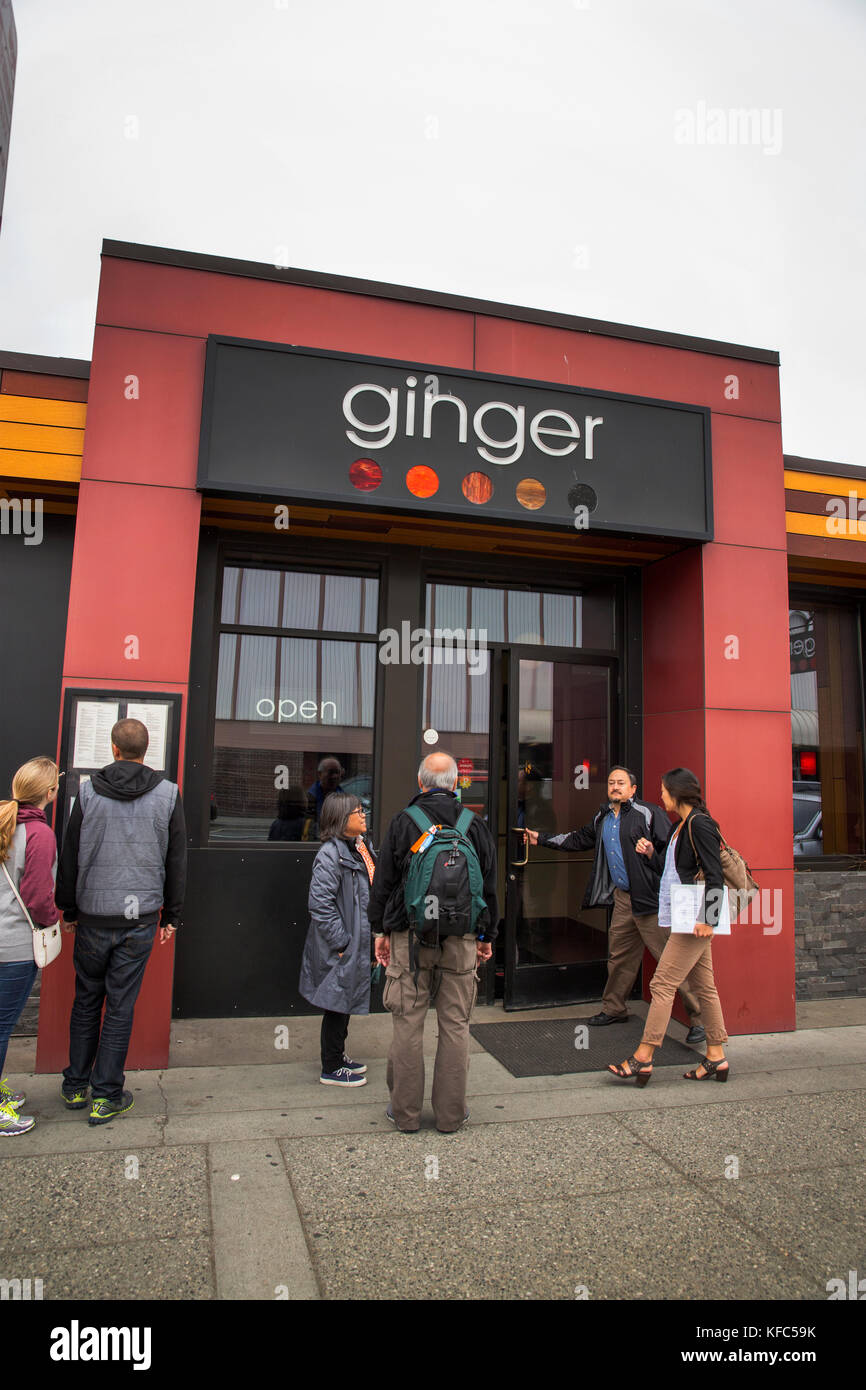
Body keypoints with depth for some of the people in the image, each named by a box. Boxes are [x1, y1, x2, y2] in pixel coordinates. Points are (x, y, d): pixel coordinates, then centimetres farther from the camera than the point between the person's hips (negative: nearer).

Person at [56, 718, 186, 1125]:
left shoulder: (88, 792, -4)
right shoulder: (168, 794, -4)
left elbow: (70, 856, 2)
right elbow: (177, 860, 1)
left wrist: (68, 909, 13)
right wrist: (171, 915, 10)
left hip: (93, 918, 1)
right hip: (141, 919, -1)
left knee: (86, 1001, 17)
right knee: (120, 1007, 7)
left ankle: (75, 1087, 28)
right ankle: (106, 1097, 15)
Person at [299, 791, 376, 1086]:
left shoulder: (361, 847, 8)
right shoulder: (331, 854, -20)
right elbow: (319, 903, -24)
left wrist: (371, 936, 16)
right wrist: (340, 942, -21)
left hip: (358, 943, 9)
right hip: (341, 949, -9)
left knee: (346, 1002, 20)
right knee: (337, 1004, 4)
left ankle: (338, 1056, 36)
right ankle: (331, 1069, 19)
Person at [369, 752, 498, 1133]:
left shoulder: (402, 822, -4)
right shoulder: (475, 825, 2)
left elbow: (383, 883, 0)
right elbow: (489, 886, 9)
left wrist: (379, 930, 11)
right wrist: (487, 936, 18)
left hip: (410, 936, -1)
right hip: (461, 938, 2)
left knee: (408, 1025, 7)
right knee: (456, 1025, 10)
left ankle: (405, 1112, 17)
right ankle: (450, 1114, 19)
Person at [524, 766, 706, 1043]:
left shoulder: (648, 813, -9)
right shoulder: (602, 817, 14)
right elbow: (580, 839, 27)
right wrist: (542, 839, 29)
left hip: (651, 897, -7)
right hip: (623, 898, 7)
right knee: (619, 956, 17)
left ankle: (698, 1018, 4)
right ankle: (614, 1009, 33)